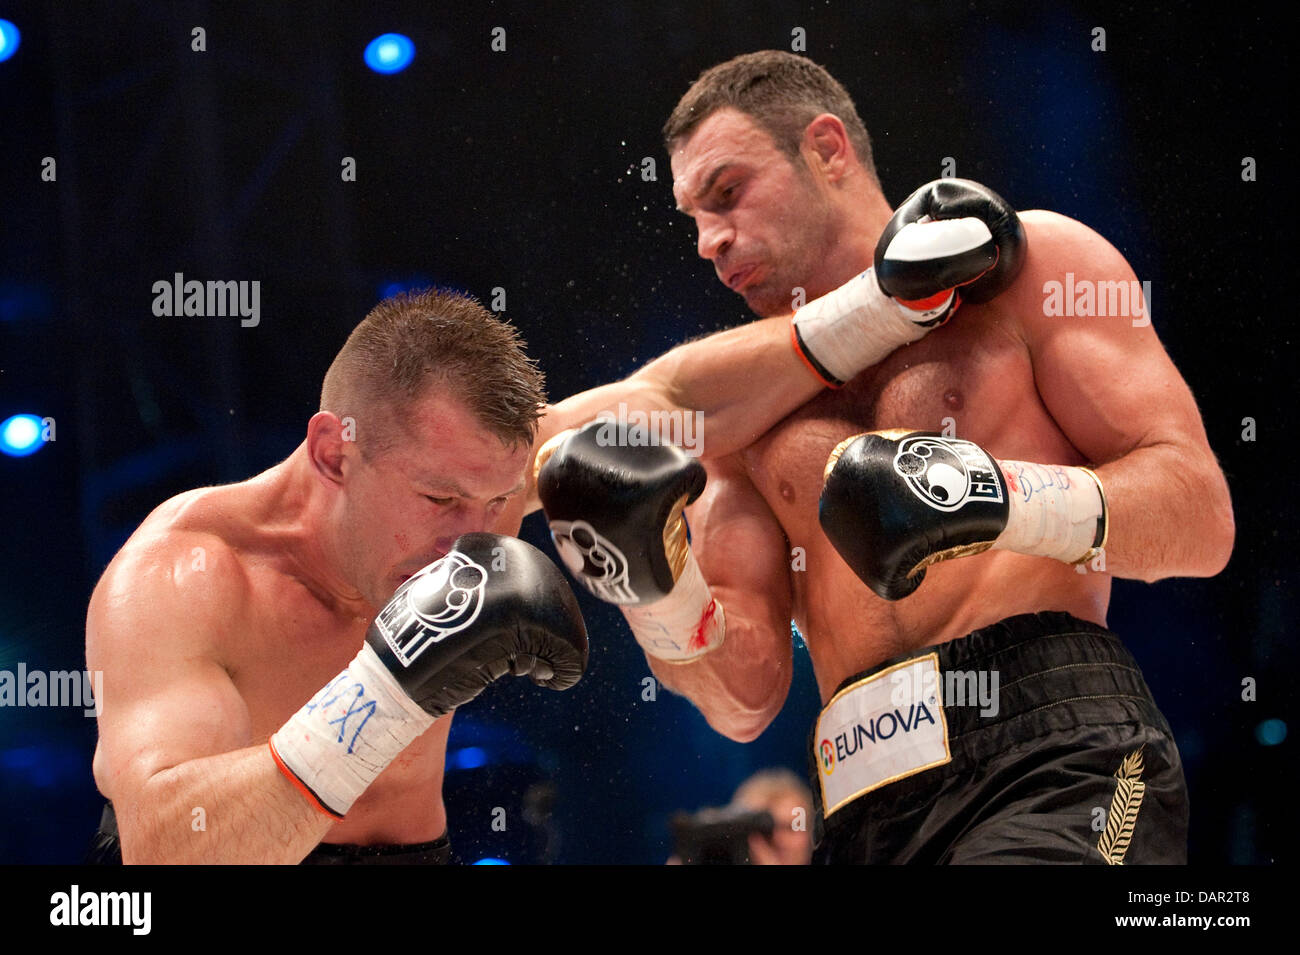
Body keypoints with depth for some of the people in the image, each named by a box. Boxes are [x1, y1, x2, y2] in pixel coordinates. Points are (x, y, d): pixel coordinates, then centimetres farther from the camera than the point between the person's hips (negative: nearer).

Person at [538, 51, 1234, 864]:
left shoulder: (1028, 262, 11)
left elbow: (1203, 518, 1)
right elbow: (745, 697, 16)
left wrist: (1002, 497, -13)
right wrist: (658, 591, -2)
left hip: (1056, 768, -5)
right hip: (873, 816, 5)